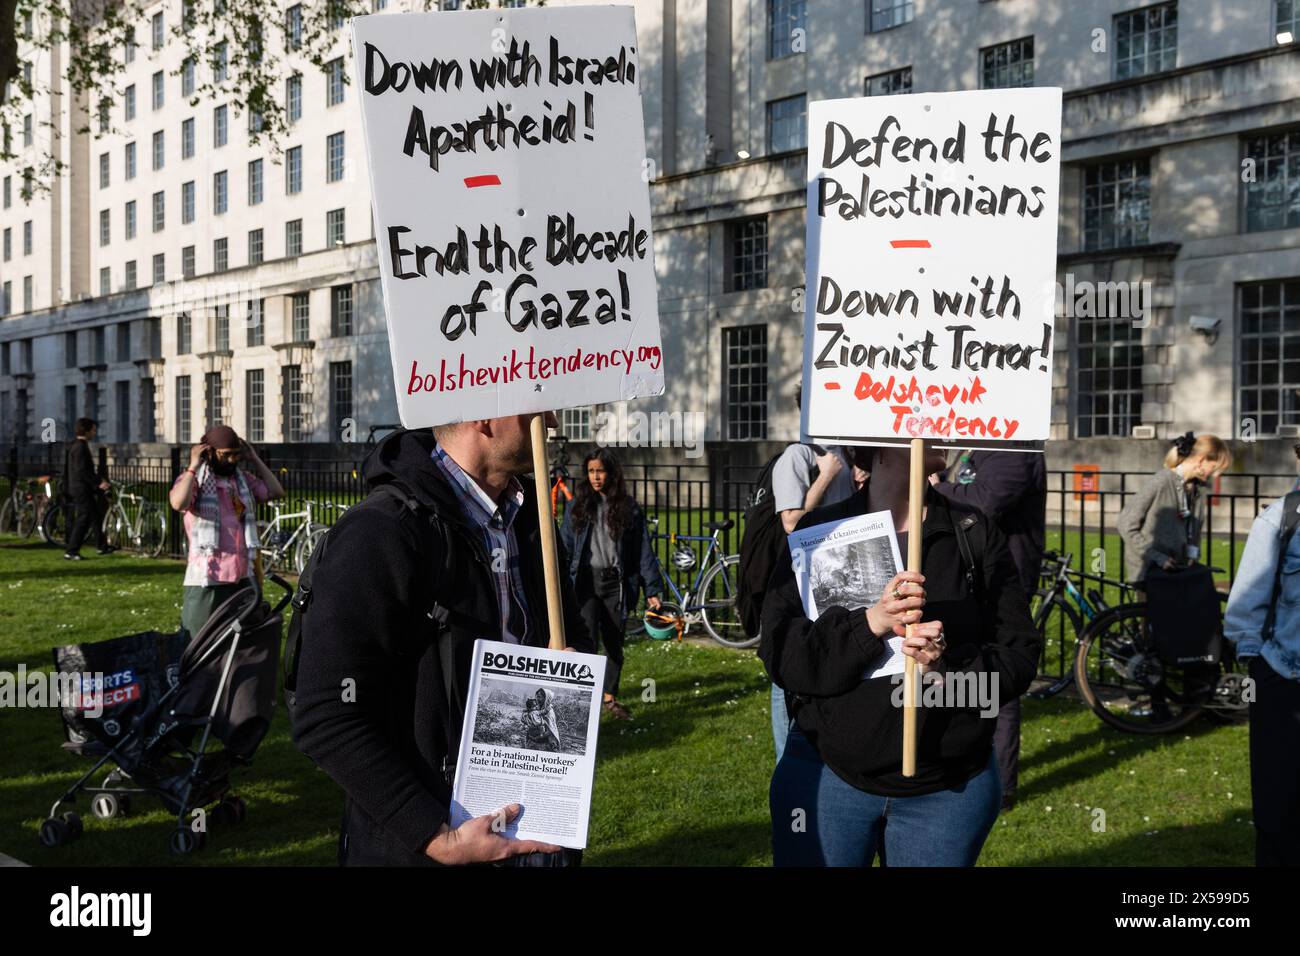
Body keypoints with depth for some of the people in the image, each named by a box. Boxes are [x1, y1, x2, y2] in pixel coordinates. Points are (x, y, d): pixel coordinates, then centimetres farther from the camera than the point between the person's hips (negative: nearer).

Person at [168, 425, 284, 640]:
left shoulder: (243, 478, 12)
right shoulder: (193, 478, -6)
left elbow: (276, 491, 7)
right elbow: (178, 503, -26)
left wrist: (254, 459, 7)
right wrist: (194, 466, -18)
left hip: (243, 576, 6)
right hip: (208, 578, -5)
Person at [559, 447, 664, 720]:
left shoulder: (628, 508, 4)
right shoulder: (578, 506, 5)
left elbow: (644, 551, 3)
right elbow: (565, 545, 6)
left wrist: (652, 590, -1)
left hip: (616, 582, 1)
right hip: (586, 580, -1)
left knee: (614, 643, 7)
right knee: (587, 638, -12)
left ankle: (610, 698, 20)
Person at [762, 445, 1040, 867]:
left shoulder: (977, 535, 0)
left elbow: (1019, 656, -2)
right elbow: (778, 653, -11)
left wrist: (950, 664, -22)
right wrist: (871, 623, -25)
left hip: (951, 787, 1)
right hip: (827, 774, -1)